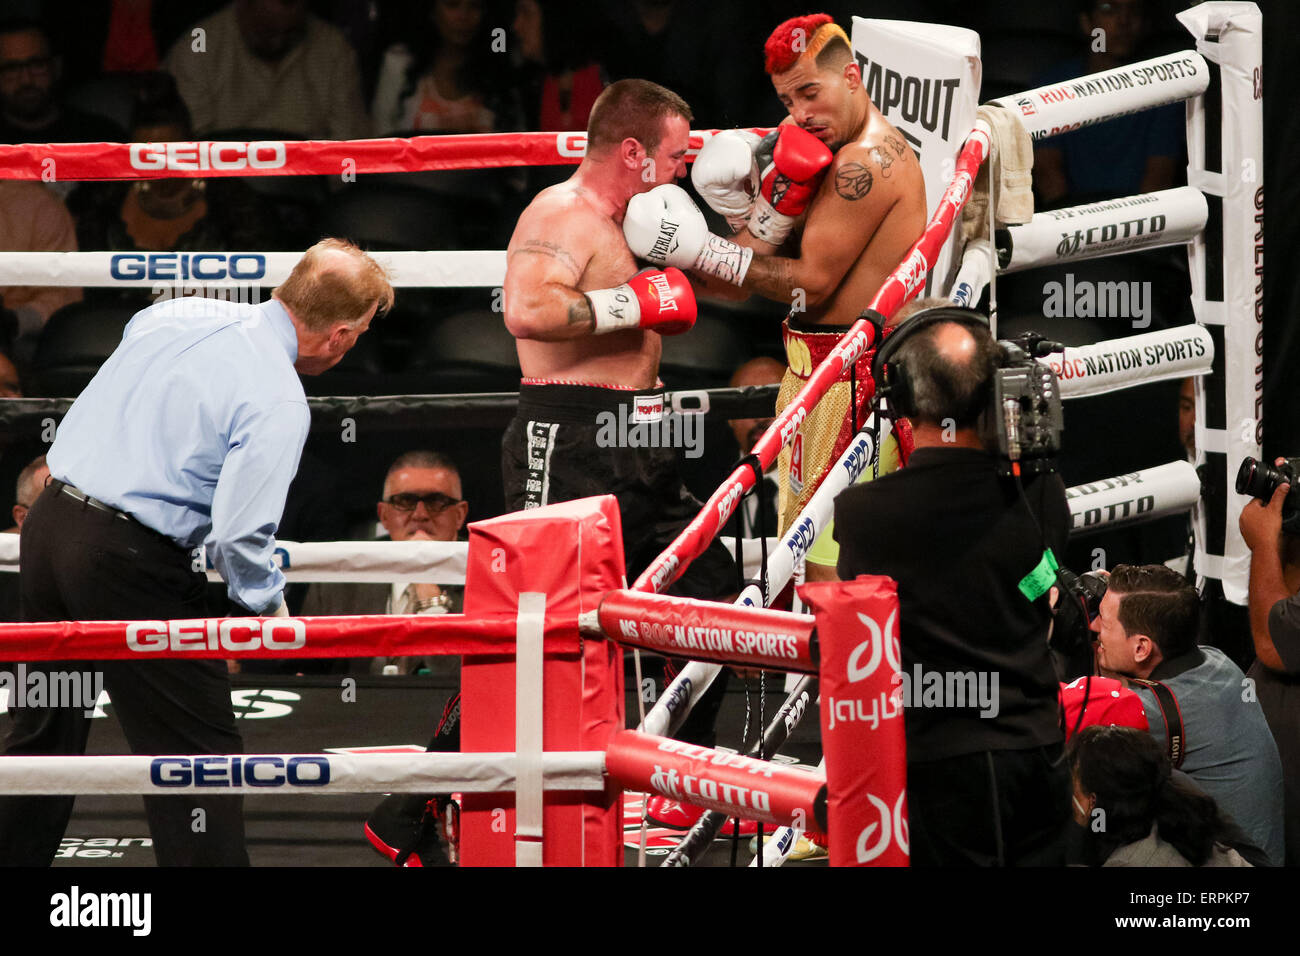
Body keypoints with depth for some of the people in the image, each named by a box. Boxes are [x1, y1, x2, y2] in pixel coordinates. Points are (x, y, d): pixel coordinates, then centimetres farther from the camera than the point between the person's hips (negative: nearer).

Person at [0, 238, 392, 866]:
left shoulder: (178, 313, 6)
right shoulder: (279, 401, -15)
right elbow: (240, 535, -20)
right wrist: (272, 611, -3)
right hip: (131, 565, -8)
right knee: (195, 750, 2)